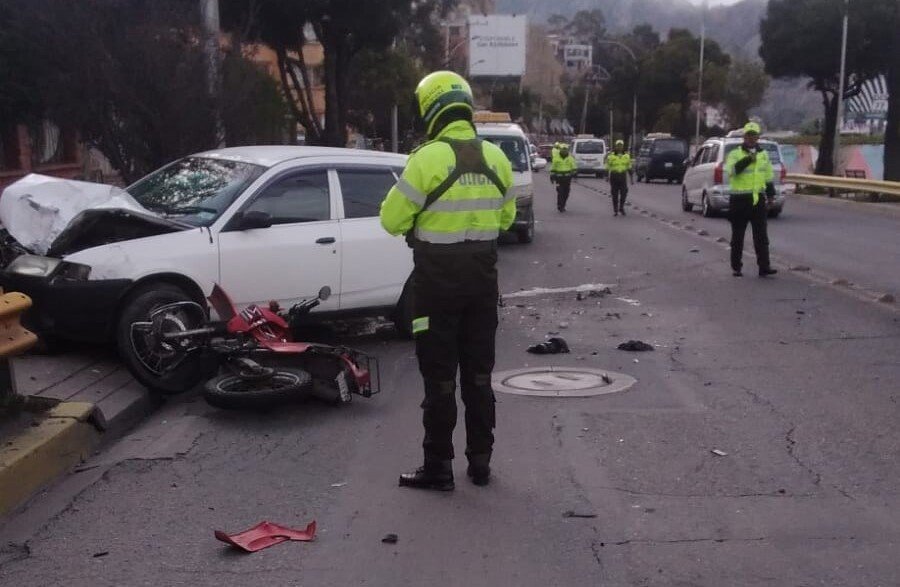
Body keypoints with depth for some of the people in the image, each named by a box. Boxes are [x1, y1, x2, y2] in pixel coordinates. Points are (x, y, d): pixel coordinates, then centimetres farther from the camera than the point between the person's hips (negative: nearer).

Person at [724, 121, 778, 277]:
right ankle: (736, 267, 14)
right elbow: (732, 170, -21)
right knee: (738, 235, 5)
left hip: (758, 199, 3)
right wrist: (748, 159, -30)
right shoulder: (735, 154, -2)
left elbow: (769, 176, 18)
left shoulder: (764, 155, 12)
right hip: (739, 200, -3)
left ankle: (764, 267, -2)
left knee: (761, 235, -1)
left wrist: (771, 195, 13)